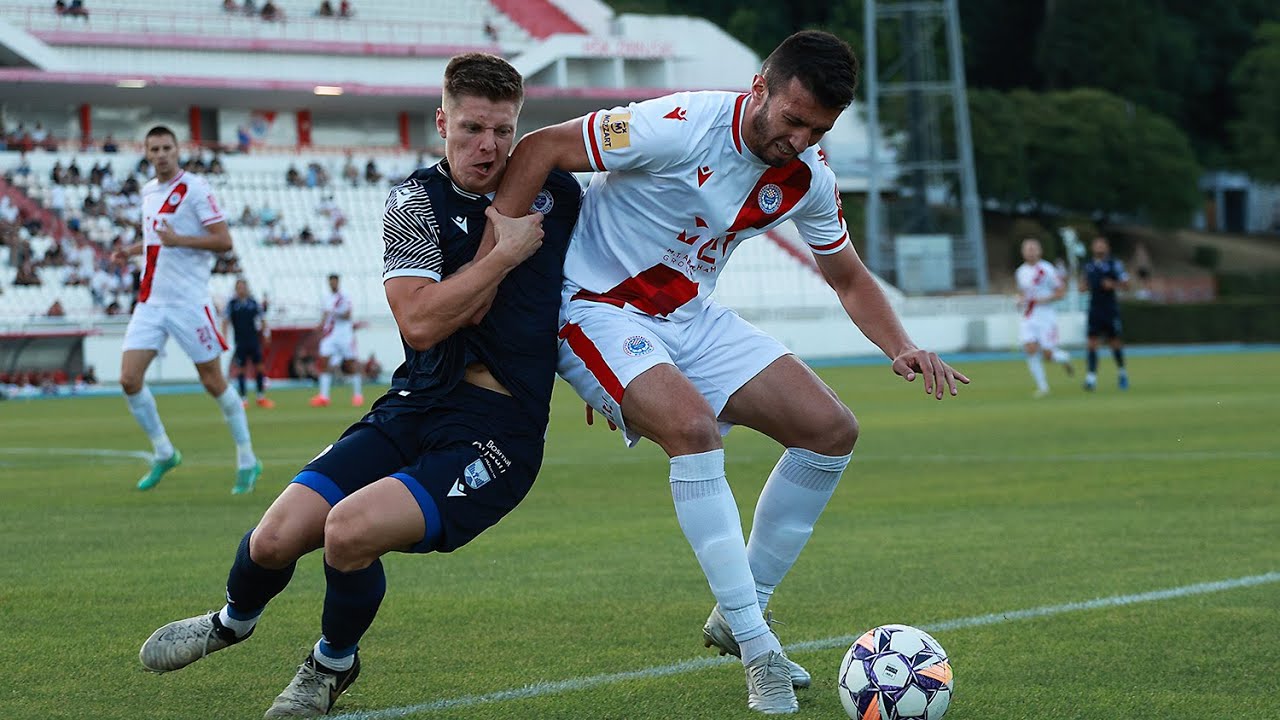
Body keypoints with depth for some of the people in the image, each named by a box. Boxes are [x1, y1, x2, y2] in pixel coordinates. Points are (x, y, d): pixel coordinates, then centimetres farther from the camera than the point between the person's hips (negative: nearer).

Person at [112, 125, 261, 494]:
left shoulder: (194, 188, -9)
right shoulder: (148, 191, 14)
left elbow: (223, 241, -14)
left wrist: (178, 239, -22)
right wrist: (133, 250, 12)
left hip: (188, 301, -6)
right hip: (151, 300, 6)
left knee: (213, 381, 0)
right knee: (129, 378, -5)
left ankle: (247, 460, 14)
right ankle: (164, 453, 11)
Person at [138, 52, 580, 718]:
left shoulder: (555, 189, 4)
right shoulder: (415, 201, 0)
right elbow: (420, 323, -15)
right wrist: (506, 251, -15)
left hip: (499, 431, -2)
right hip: (414, 408, 2)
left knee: (350, 530, -27)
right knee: (275, 539, -8)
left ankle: (334, 663, 6)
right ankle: (233, 620, 32)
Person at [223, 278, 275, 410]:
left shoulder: (253, 302, 5)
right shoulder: (232, 304, 0)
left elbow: (262, 318, 11)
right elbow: (225, 321, 0)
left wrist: (266, 332, 0)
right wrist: (224, 336, -9)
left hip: (254, 339, 1)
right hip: (240, 341, -1)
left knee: (258, 365, 1)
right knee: (241, 368, -1)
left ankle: (261, 397, 9)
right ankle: (243, 398, 6)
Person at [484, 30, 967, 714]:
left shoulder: (809, 178, -4)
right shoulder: (681, 127, -26)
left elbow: (848, 278, 12)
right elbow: (539, 149, -21)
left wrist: (901, 347, -7)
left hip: (691, 318, 7)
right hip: (599, 312, -7)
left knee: (831, 430, -3)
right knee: (693, 428, -33)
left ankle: (737, 616, 10)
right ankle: (758, 652, -25)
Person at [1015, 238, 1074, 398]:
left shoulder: (1047, 270, -9)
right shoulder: (1020, 272, 8)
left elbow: (1061, 291, -6)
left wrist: (1044, 300, -19)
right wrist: (1020, 300, 3)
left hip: (1046, 316, -4)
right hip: (1027, 318, 4)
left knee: (1047, 355, -5)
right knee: (1030, 350, -13)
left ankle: (1064, 358, 31)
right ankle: (1042, 386, -3)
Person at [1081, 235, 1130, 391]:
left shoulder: (1115, 264, -2)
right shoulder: (1089, 265, 10)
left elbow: (1126, 285, -3)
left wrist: (1113, 284, -20)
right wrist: (1083, 286, 2)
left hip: (1111, 309, -3)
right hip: (1094, 309, 3)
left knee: (1116, 342, 5)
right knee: (1092, 342, -8)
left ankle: (1122, 372, 28)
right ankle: (1091, 377, -11)